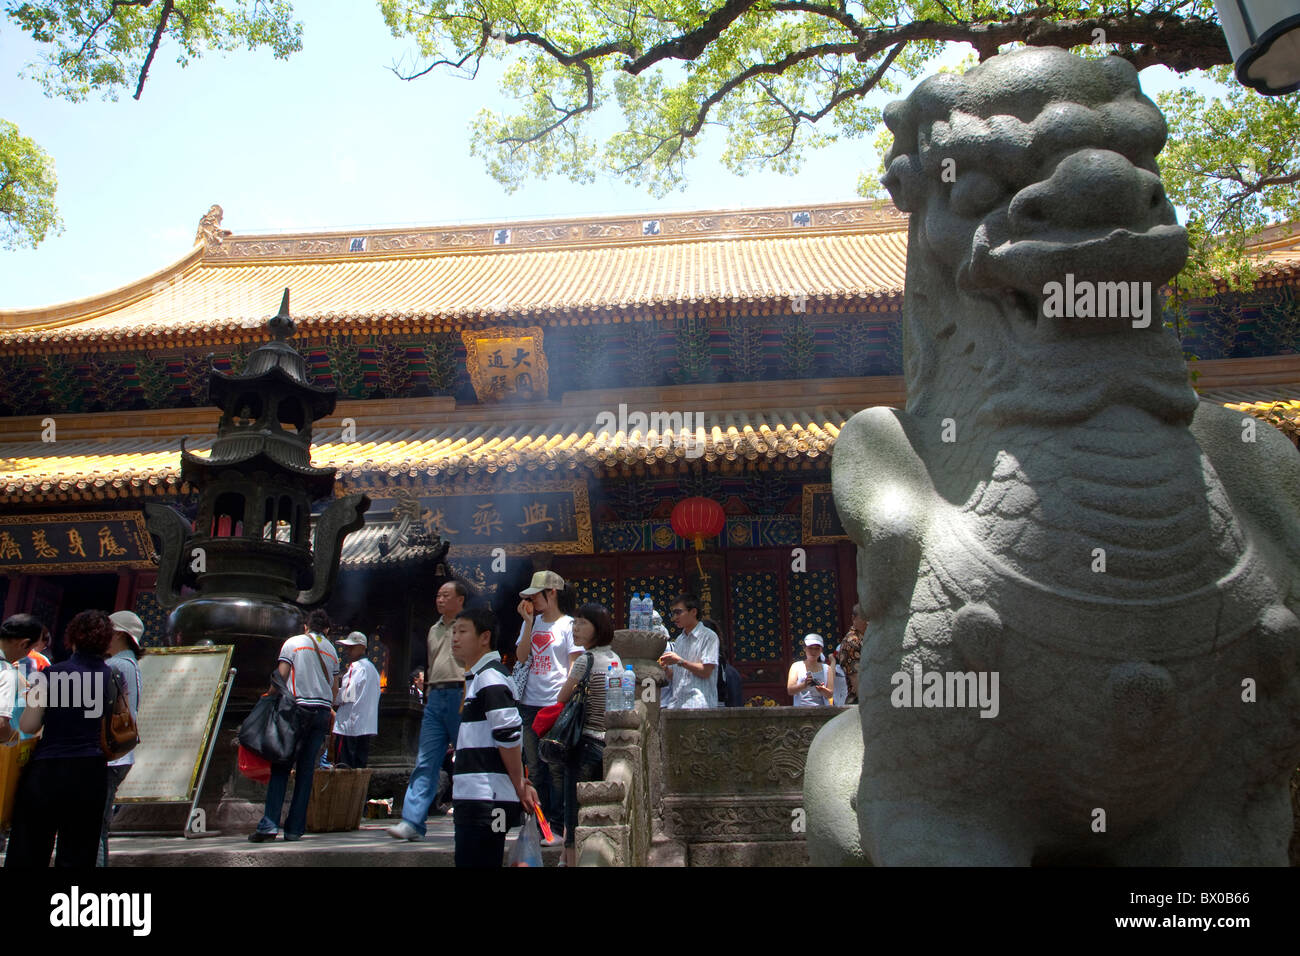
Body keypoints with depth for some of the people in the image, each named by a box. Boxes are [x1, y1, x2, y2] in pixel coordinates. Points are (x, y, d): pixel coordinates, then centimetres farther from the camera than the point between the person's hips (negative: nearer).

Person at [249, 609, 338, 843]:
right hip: (323, 712, 3)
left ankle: (269, 824, -12)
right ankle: (295, 828, 3)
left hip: (298, 708, -3)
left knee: (281, 767, -2)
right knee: (306, 770, 4)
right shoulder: (331, 650, 17)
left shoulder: (293, 643, 6)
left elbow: (280, 677, -3)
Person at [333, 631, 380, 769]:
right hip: (367, 727, 9)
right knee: (360, 767, 9)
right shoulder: (371, 667, 19)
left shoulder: (356, 667, -9)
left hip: (350, 727, -9)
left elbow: (347, 696, -14)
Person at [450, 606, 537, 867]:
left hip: (485, 800, -10)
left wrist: (519, 786, -12)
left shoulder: (490, 677, -12)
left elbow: (509, 735, -19)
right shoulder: (478, 677, 20)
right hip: (474, 798, 10)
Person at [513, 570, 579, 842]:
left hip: (556, 704, -6)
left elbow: (574, 666, -6)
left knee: (556, 768, -3)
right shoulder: (531, 623, 15)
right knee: (534, 768, 9)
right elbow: (521, 657, 5)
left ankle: (557, 827, 4)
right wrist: (529, 622, 0)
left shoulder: (568, 624, -2)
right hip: (530, 704, 6)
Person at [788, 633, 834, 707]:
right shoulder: (796, 666, 11)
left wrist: (823, 690, -16)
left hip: (821, 707, 1)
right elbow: (790, 690, -1)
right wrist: (804, 685, -19)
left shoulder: (827, 669, 14)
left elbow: (830, 695, 6)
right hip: (801, 708, -1)